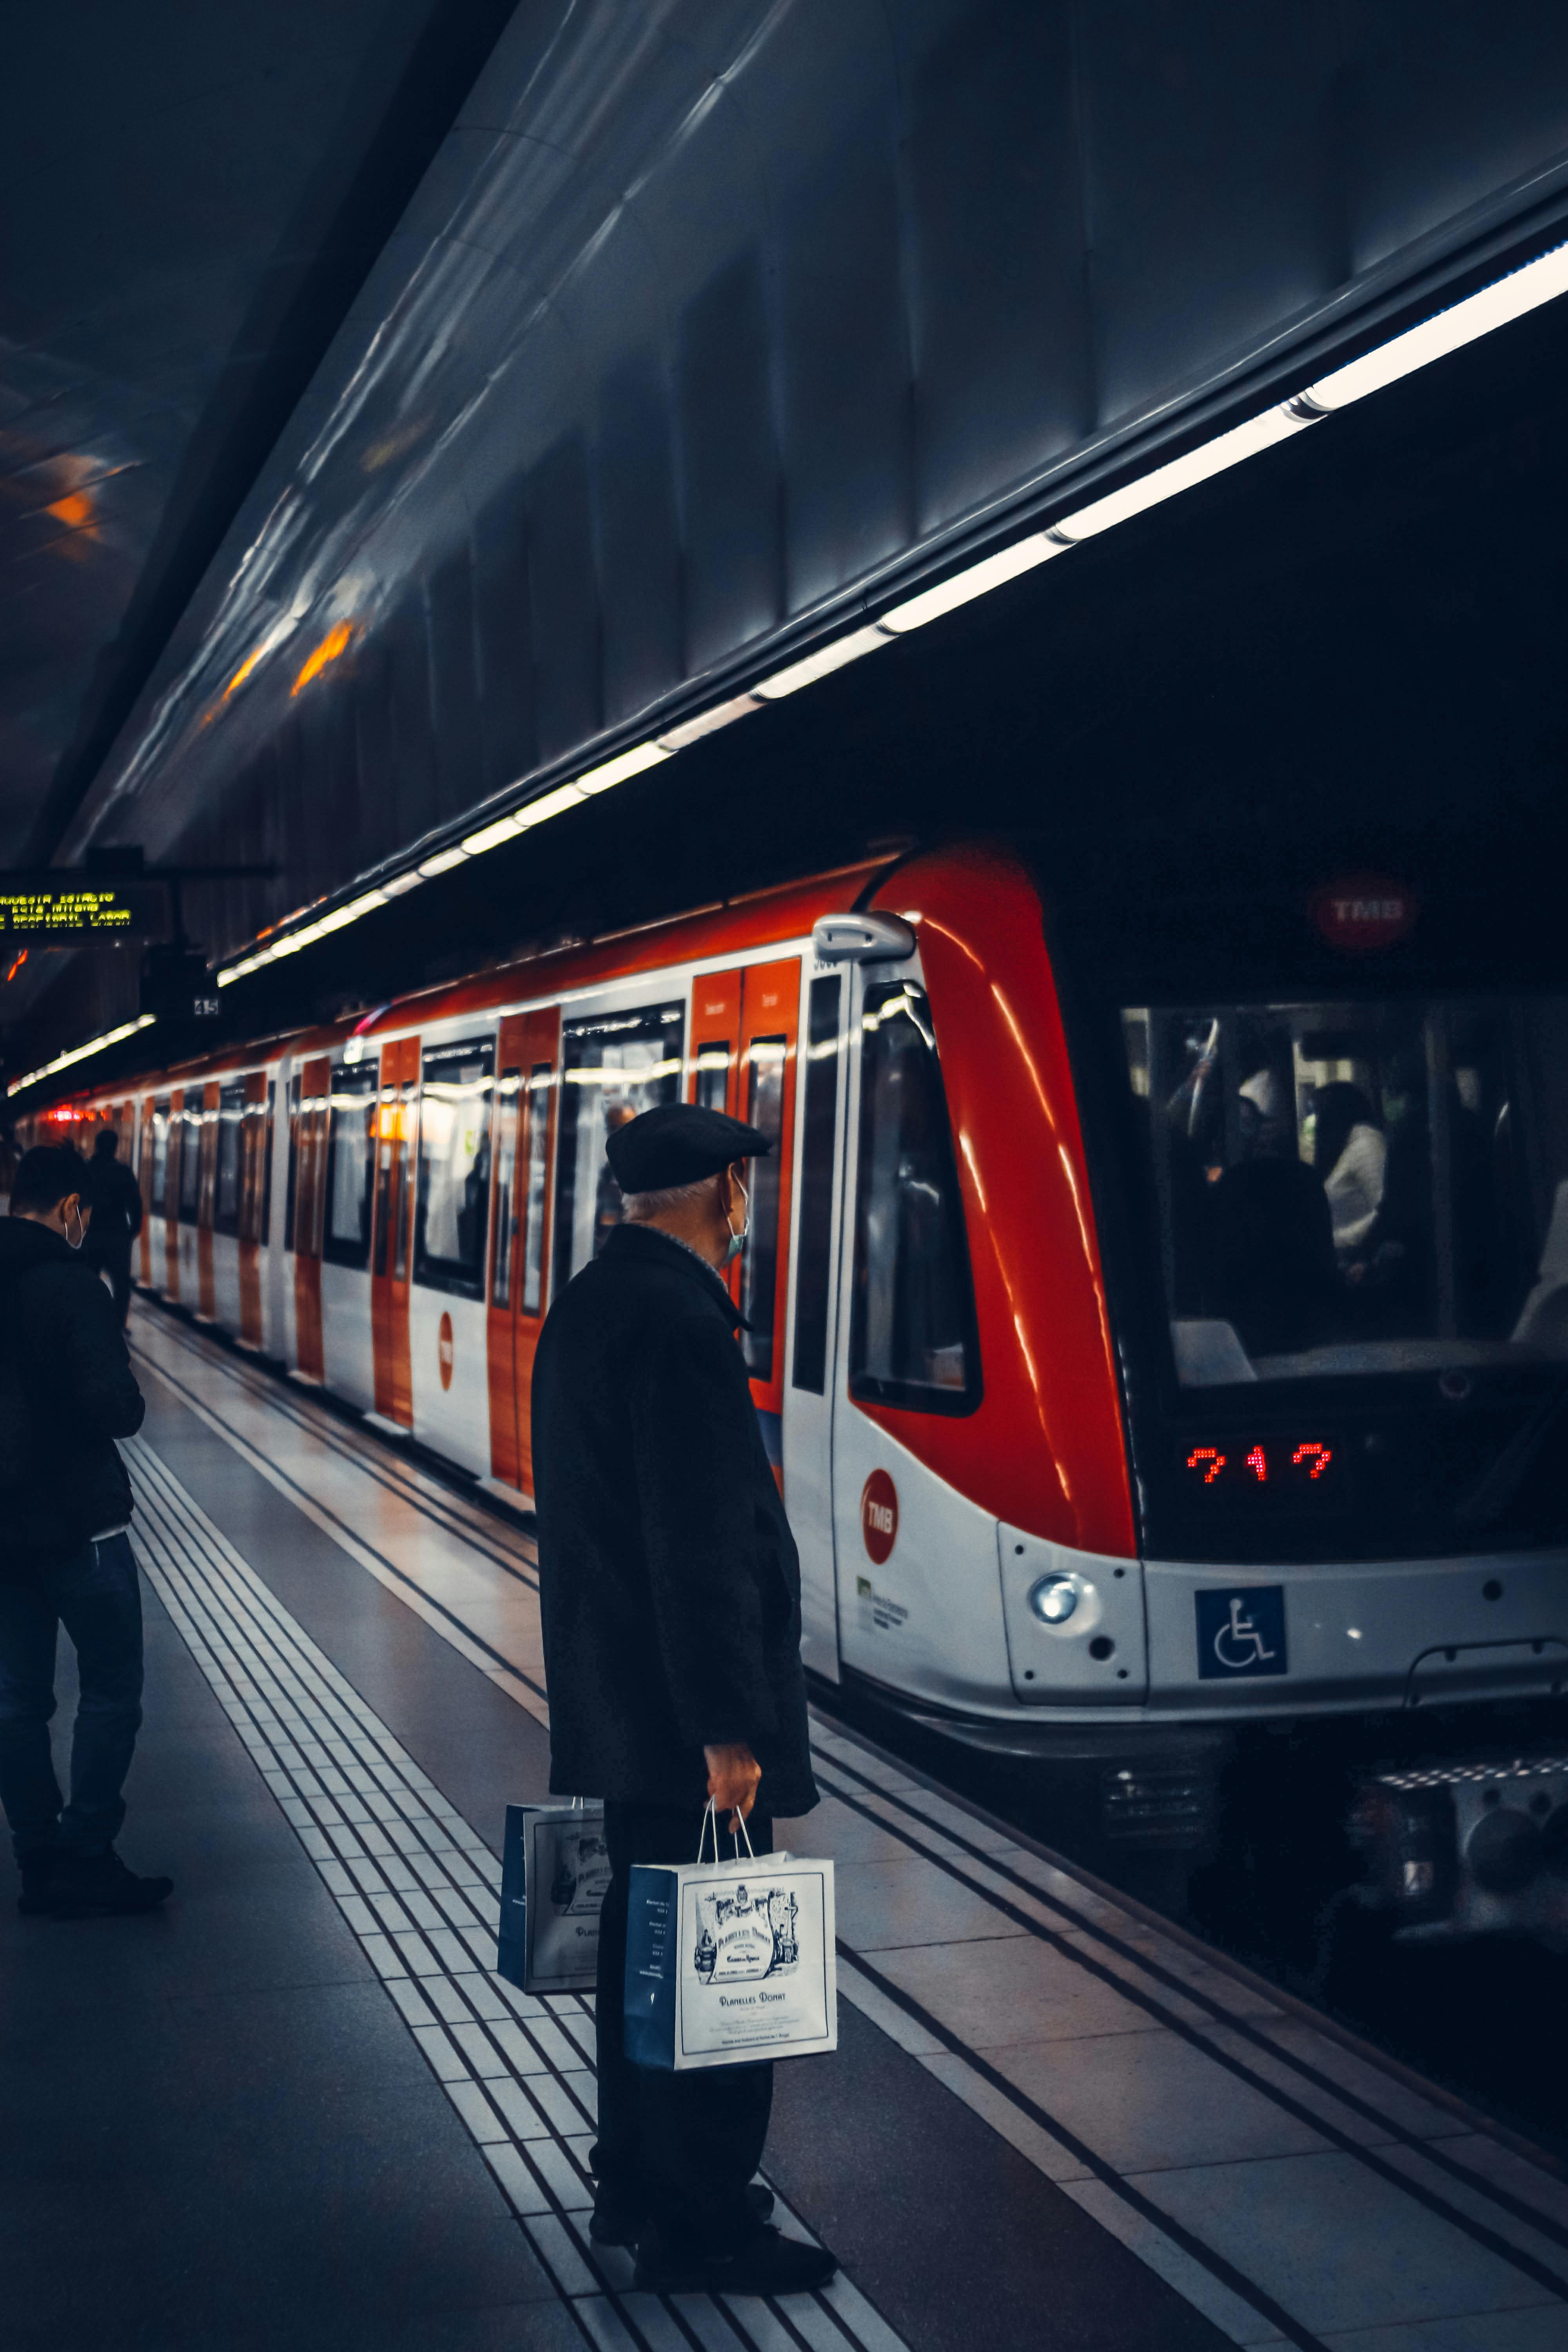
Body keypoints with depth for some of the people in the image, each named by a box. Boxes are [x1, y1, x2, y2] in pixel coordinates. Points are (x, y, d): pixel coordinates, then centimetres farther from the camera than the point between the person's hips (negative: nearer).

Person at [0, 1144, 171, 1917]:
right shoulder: (69, 1284, -16)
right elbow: (114, 1409, -24)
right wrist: (130, 1402, -3)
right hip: (77, 1524, -6)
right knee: (112, 1690, 6)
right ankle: (86, 1857, 4)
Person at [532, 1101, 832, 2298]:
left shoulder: (592, 1302, 11)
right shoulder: (680, 1322, -21)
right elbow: (701, 1548, -24)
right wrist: (729, 1731, -22)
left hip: (615, 1705, 10)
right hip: (681, 1717, -10)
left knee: (646, 1948, 19)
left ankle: (637, 2186, 31)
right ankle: (700, 2226, 11)